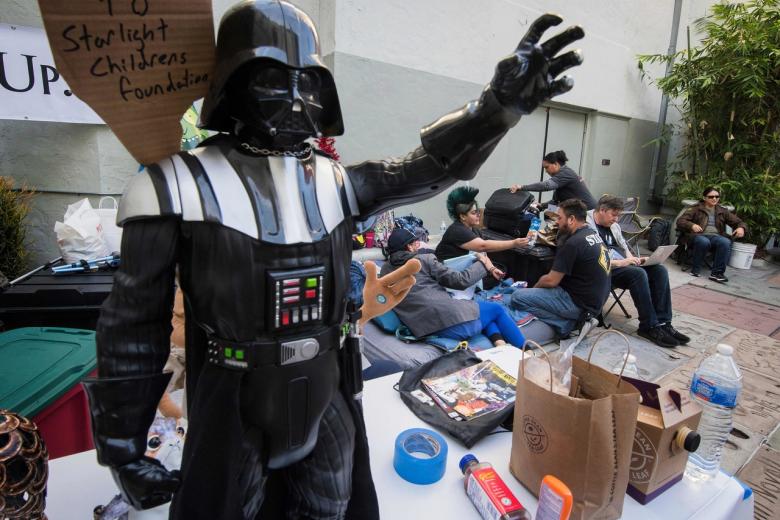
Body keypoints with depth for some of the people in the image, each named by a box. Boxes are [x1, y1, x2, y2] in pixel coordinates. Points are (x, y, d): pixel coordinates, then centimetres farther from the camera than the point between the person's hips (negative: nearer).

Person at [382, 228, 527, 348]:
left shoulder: (385, 270, 13)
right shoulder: (424, 260, -2)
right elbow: (461, 280, -2)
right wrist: (483, 264, 14)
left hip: (425, 330, 7)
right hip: (452, 320, -6)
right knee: (498, 309, 23)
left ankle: (500, 343, 10)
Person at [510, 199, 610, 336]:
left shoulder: (573, 243, -20)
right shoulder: (593, 234, 8)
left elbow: (551, 281, -17)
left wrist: (534, 287, 3)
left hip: (580, 304, -10)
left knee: (517, 297, -15)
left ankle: (566, 324, -10)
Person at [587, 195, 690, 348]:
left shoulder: (614, 226, 18)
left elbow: (624, 247, 25)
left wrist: (633, 259, 4)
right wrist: (620, 262, -22)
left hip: (624, 265, 9)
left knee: (660, 270, -12)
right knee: (639, 274, -32)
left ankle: (663, 323, -13)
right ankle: (649, 327, -21)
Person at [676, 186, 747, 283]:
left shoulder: (722, 211, 21)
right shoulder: (696, 208, 9)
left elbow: (738, 222, 20)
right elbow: (680, 221, -2)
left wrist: (741, 227, -5)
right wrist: (692, 225, -23)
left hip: (715, 236, 3)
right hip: (698, 235, -3)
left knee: (726, 242, -32)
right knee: (704, 242, -39)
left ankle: (717, 273, -28)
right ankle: (695, 270, -23)